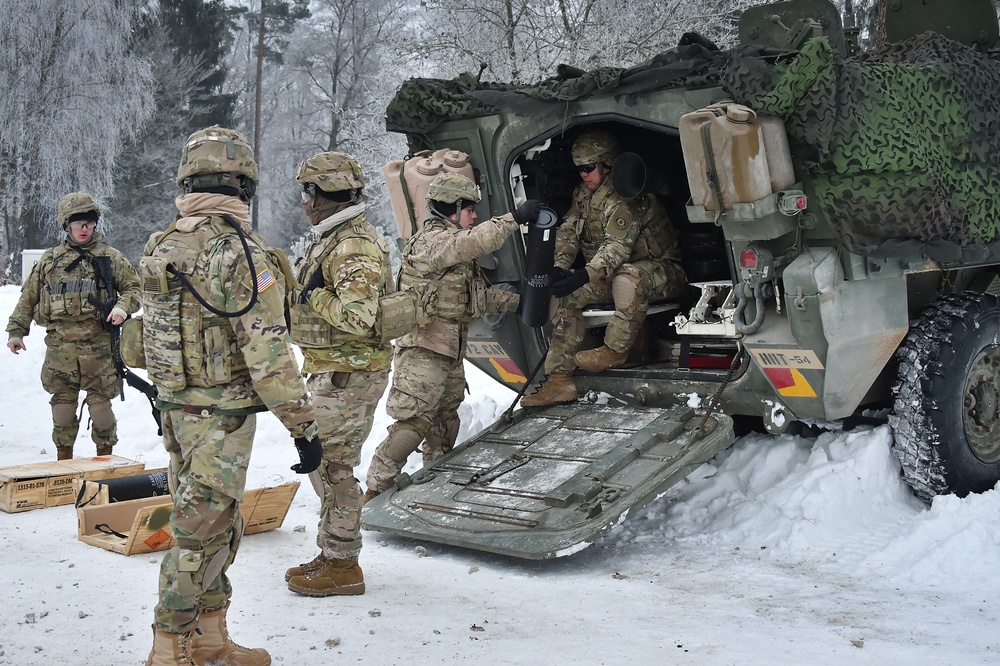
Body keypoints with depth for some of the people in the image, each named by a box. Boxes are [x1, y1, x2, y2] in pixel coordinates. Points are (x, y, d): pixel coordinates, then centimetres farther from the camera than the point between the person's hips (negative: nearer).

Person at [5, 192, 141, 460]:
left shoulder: (110, 257, 7)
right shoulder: (49, 259, 12)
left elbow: (133, 287, 9)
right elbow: (28, 297, 16)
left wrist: (123, 307, -11)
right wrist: (16, 329, 11)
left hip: (98, 347, -2)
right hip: (60, 348, 2)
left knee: (100, 404, 0)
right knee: (63, 405, 8)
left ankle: (105, 459, 15)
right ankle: (64, 462, 21)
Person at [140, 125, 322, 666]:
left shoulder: (161, 246, 7)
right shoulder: (238, 250, -19)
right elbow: (267, 350, -22)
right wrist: (303, 424, -16)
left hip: (176, 405, 8)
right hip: (222, 415, -8)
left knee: (212, 522, 18)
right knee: (200, 532, 1)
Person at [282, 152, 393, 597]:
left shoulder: (356, 246, -20)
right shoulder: (334, 239, 15)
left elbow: (358, 317, -30)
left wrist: (314, 295, -18)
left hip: (349, 375, -11)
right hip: (333, 372, 11)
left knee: (332, 465, -4)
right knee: (324, 462, 17)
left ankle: (343, 567, 7)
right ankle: (331, 555, 28)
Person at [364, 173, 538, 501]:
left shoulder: (456, 250, 19)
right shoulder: (430, 241, -14)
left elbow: (479, 295, 23)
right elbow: (474, 241, -32)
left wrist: (519, 301, 15)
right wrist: (514, 218, -26)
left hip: (451, 352, 10)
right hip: (423, 350, -10)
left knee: (445, 425, 18)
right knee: (413, 424, -12)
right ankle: (375, 492, -6)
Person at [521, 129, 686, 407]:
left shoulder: (623, 197, -22)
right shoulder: (583, 194, 5)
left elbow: (617, 246, -32)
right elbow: (568, 231, -1)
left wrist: (585, 275, -46)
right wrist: (559, 267, -20)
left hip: (661, 271, -8)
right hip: (612, 273, 8)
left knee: (628, 277, -41)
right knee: (566, 293, -7)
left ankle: (615, 350, -26)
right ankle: (559, 379, -12)